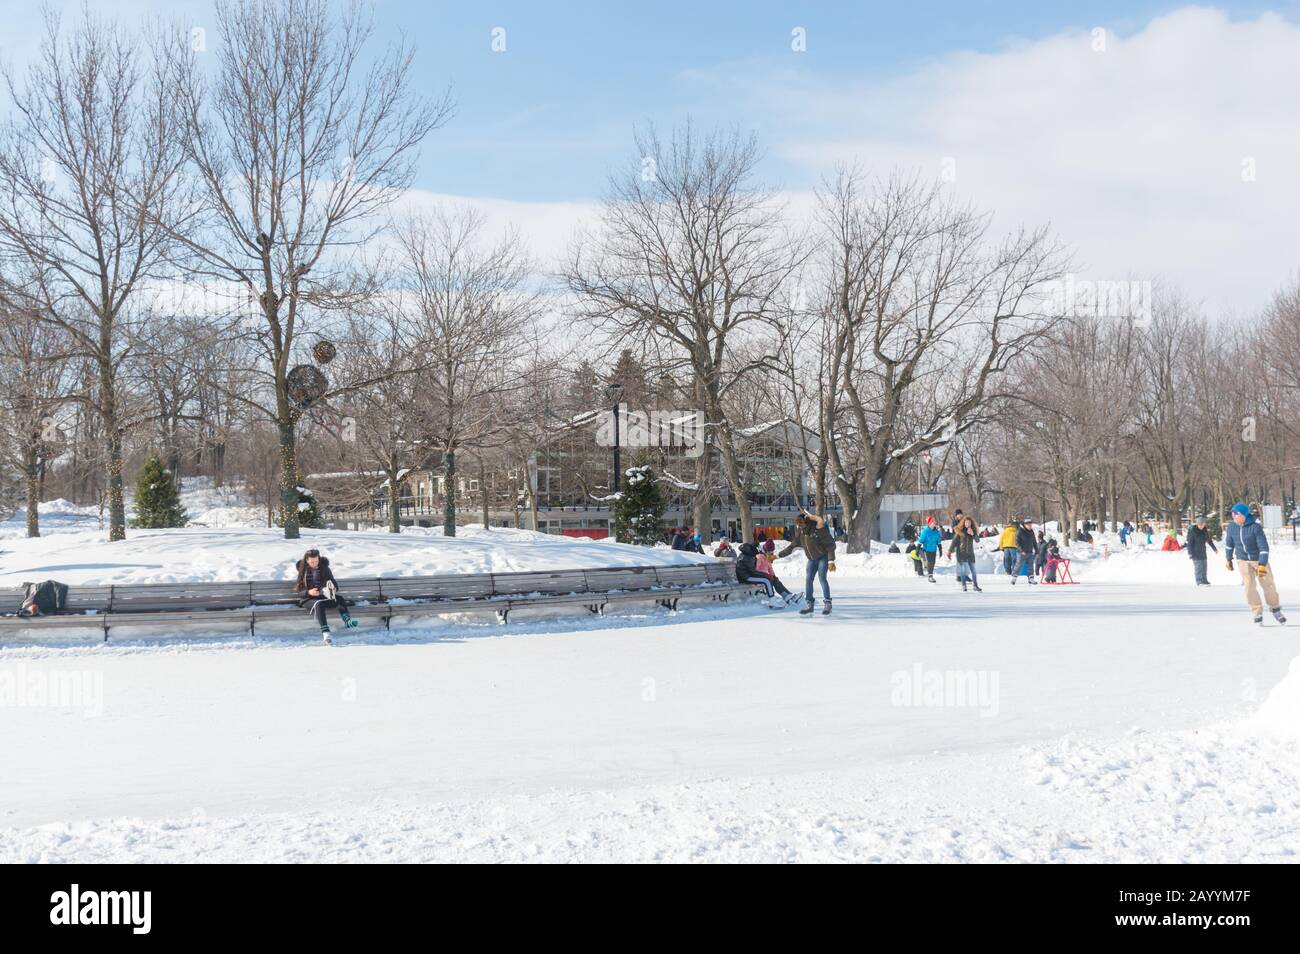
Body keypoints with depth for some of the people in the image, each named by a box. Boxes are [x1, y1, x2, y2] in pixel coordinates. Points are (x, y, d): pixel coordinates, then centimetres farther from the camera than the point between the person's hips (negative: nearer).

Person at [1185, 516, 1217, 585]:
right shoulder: (1192, 530, -12)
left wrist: (1214, 548, 29)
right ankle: (1199, 582, -9)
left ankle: (1204, 581, 13)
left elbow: (1209, 540, 21)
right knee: (1198, 566, -10)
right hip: (1195, 552, -7)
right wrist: (1190, 552, -18)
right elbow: (1189, 542, -13)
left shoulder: (1205, 530, 7)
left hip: (1202, 551, 7)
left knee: (1204, 566, 7)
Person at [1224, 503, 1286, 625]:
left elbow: (1264, 547, -21)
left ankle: (1275, 609, 26)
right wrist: (1228, 559, 16)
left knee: (1268, 584, 5)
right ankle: (1257, 613, 4)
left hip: (1259, 559, -3)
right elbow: (1228, 543, 10)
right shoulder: (1232, 527, -7)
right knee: (1249, 585, -7)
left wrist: (1262, 564, -24)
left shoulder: (1255, 527, -21)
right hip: (1243, 560, 3)